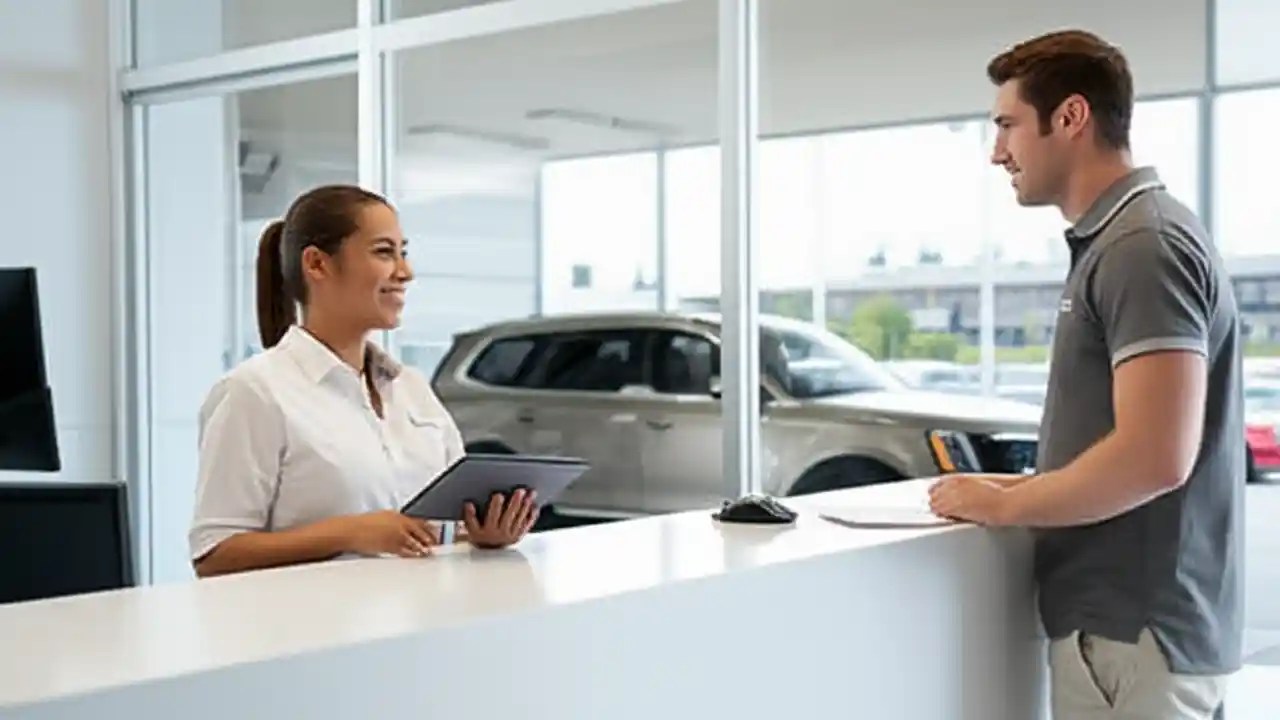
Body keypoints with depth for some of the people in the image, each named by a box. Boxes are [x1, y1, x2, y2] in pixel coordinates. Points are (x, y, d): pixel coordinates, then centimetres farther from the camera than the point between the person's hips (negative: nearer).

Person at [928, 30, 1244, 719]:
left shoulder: (1142, 246, -18)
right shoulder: (1110, 241, 12)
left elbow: (1154, 458, -26)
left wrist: (1002, 505, -14)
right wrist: (1022, 484, 10)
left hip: (1132, 632, -9)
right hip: (1121, 620, 9)